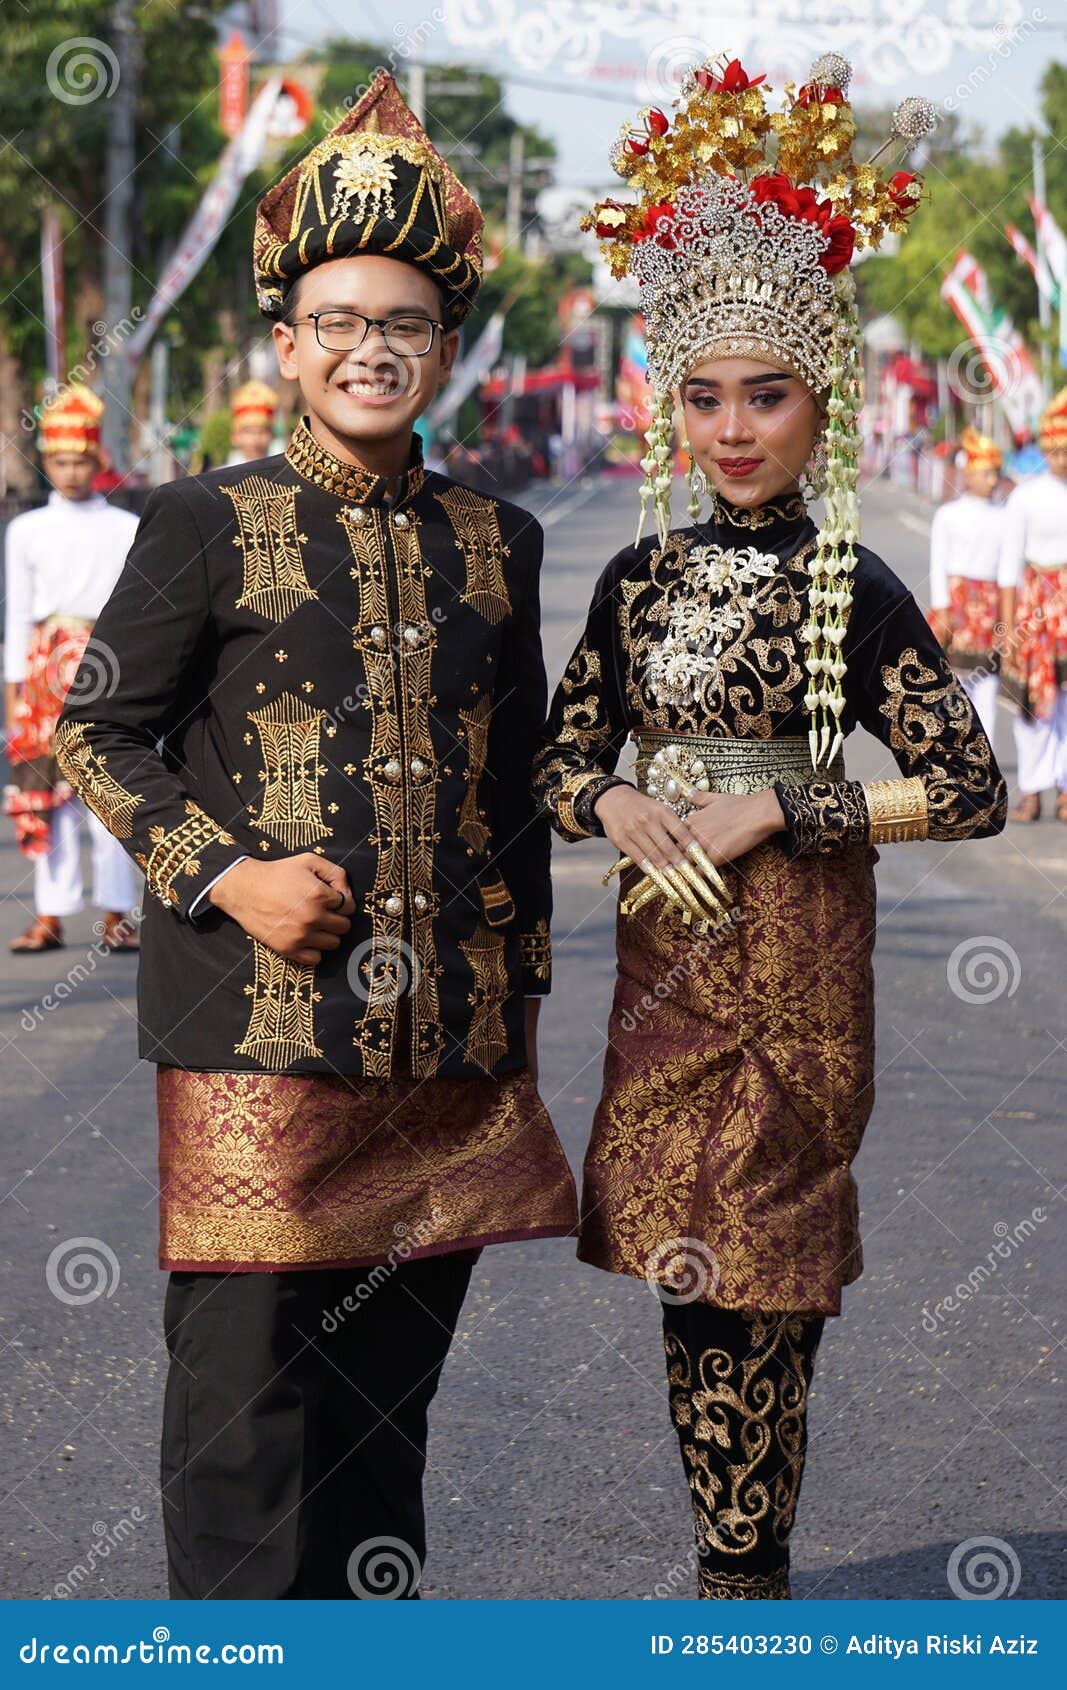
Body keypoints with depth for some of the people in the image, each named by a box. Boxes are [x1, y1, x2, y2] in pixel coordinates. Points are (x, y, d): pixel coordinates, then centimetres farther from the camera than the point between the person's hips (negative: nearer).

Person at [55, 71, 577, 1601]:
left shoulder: (497, 543, 11)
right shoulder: (208, 526, 0)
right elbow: (99, 736, 2)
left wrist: (524, 975, 15)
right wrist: (225, 875, -11)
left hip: (450, 1041, 4)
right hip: (258, 1027, -4)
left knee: (394, 1370, 11)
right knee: (246, 1376, -4)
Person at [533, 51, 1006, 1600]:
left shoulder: (851, 591, -5)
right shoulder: (639, 579, 8)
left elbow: (973, 789, -6)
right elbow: (562, 758, 15)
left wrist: (781, 808, -13)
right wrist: (616, 806, -8)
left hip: (793, 958, -4)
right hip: (668, 948, 4)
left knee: (761, 1281, -1)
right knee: (693, 1269, 5)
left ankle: (746, 1575, 11)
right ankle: (739, 1565, 15)